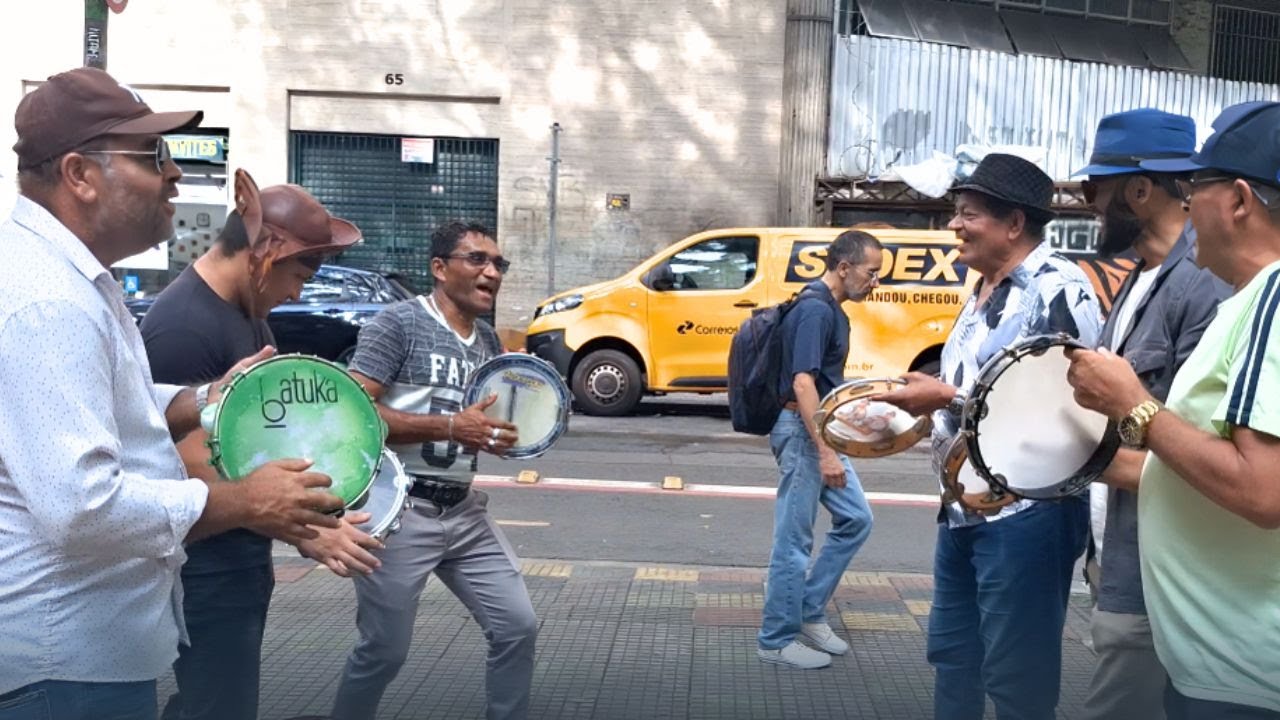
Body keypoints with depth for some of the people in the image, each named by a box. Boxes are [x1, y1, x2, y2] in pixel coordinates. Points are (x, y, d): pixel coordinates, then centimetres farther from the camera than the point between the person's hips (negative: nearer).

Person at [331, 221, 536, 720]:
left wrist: (509, 432, 0)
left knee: (517, 627, 6)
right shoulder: (399, 322, -11)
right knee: (385, 650, 3)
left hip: (465, 512, 7)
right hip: (400, 510, -7)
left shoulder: (489, 341, 12)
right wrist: (449, 426, -25)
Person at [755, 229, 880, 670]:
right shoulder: (815, 310, -19)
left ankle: (810, 613, 21)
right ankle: (777, 640, 10)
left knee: (855, 519, 13)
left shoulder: (830, 308, 12)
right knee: (794, 540, -2)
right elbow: (803, 383, -26)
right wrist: (825, 453, -27)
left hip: (822, 430, 10)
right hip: (803, 432, -10)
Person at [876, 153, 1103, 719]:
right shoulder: (984, 291, 14)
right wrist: (922, 406, 6)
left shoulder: (1057, 287, -14)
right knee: (951, 653, 19)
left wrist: (949, 398, -20)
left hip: (1025, 513, -9)